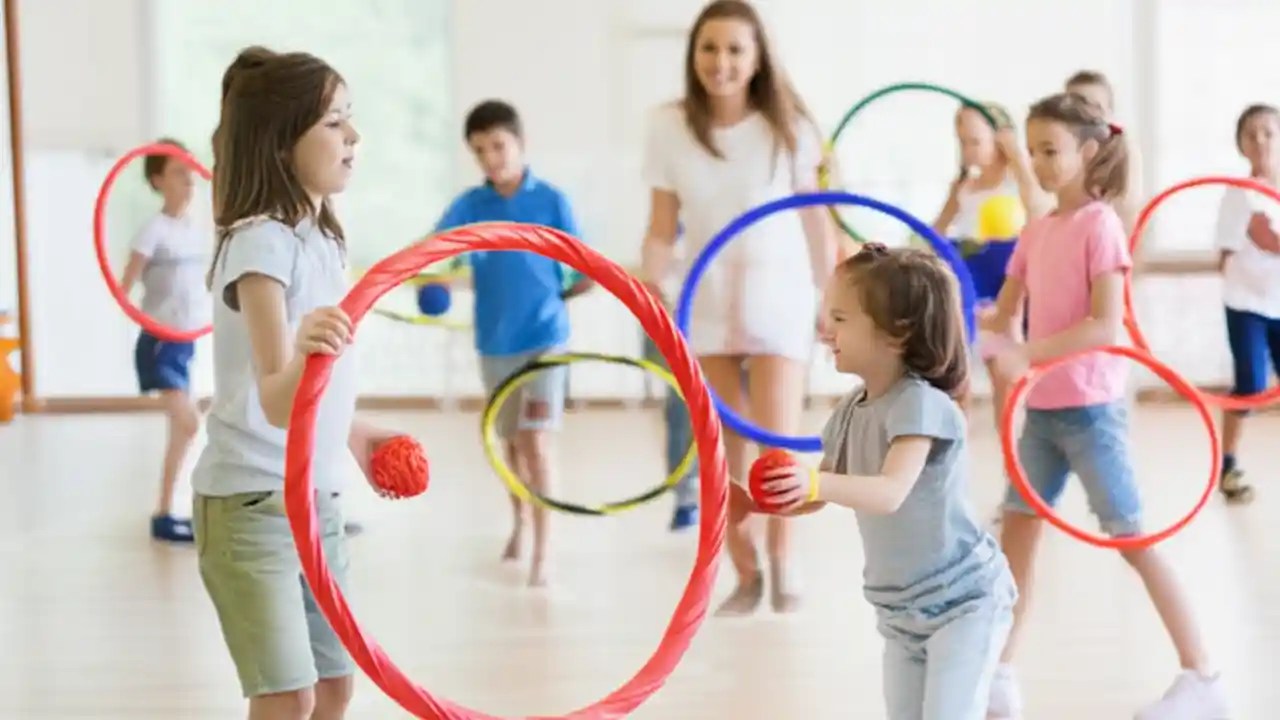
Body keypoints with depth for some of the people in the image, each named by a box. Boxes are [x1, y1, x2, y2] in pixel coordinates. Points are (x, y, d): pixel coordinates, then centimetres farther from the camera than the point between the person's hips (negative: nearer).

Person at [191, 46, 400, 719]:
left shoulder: (323, 239, 7)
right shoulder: (260, 243, -19)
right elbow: (276, 403, -29)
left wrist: (354, 435, 25)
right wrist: (301, 349, -47)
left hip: (319, 499, 9)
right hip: (251, 502, -9)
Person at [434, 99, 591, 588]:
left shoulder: (551, 201, -6)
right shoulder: (468, 206, -1)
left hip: (544, 336, -3)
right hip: (494, 341, 3)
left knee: (537, 441, -10)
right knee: (512, 441, 17)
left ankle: (541, 551, -5)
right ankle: (519, 523, 40)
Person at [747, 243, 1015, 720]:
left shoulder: (920, 404, -23)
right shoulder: (851, 412, 2)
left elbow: (890, 493, -36)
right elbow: (816, 497, 9)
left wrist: (818, 483, -51)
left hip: (963, 602, -8)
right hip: (900, 610, 8)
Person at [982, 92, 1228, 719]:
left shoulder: (1099, 225, -12)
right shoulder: (1036, 231, 9)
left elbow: (1105, 326, -20)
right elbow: (1002, 316, 10)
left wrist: (1027, 354, -26)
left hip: (1089, 409, -7)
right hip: (1042, 409, 7)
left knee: (1132, 538, -3)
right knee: (1016, 532, 8)